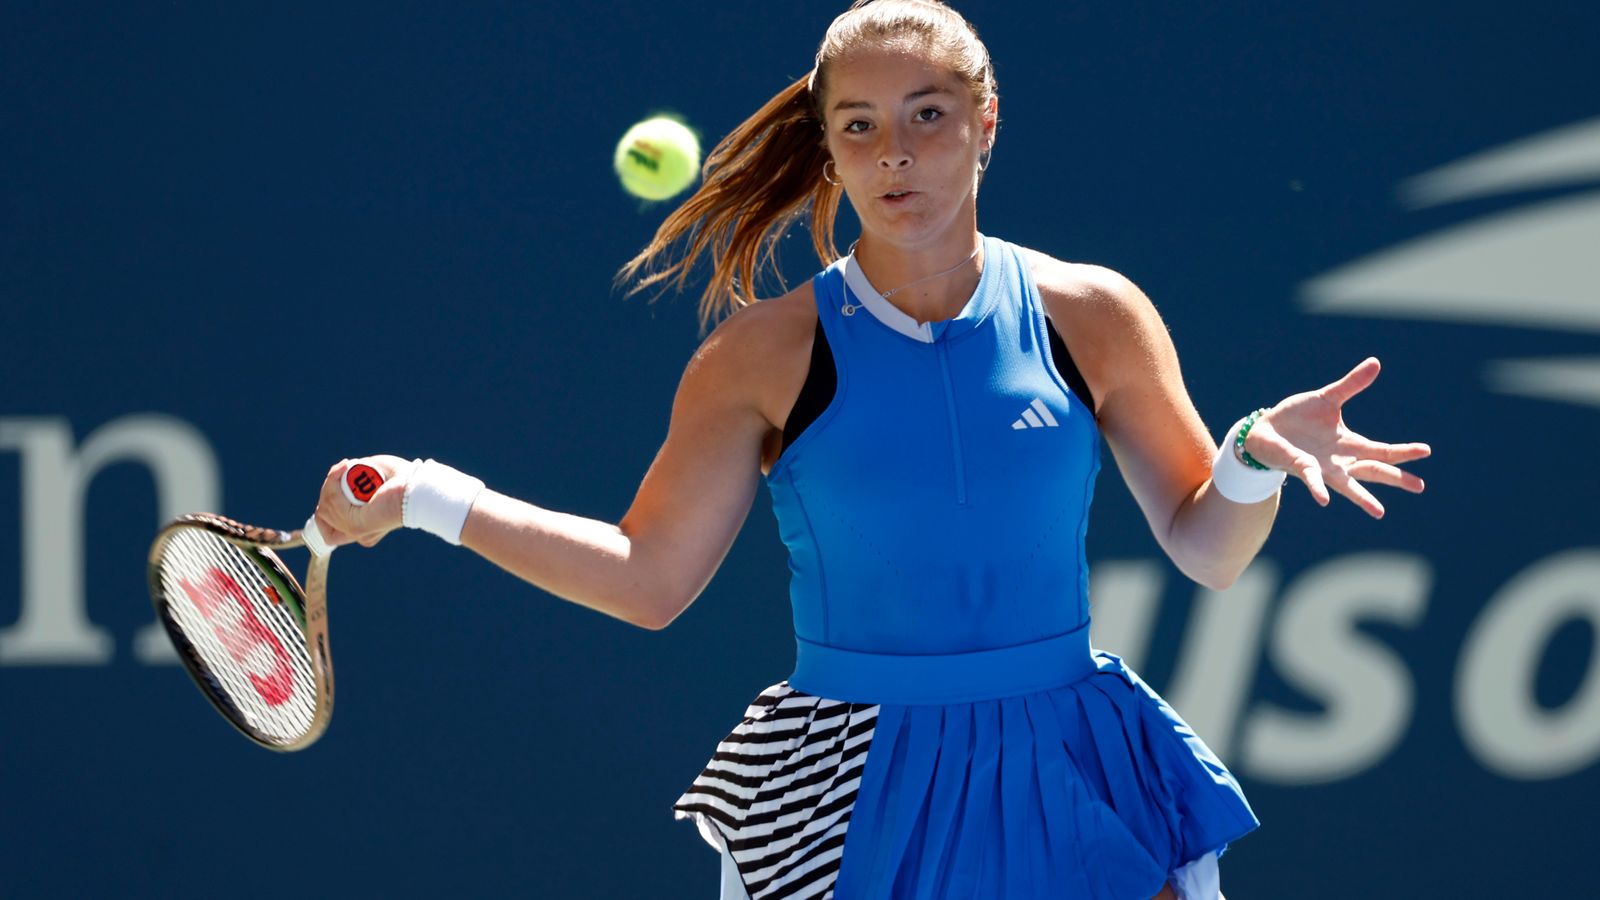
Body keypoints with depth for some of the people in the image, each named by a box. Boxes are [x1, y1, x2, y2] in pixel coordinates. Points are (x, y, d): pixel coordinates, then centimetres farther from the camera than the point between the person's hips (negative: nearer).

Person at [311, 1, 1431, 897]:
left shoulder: (1090, 316, 0)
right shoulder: (768, 355, -3)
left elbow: (1205, 547, 6)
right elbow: (649, 578, 1)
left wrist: (1257, 457, -15)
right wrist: (425, 496, -7)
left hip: (1071, 786, 1)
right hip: (853, 805, -1)